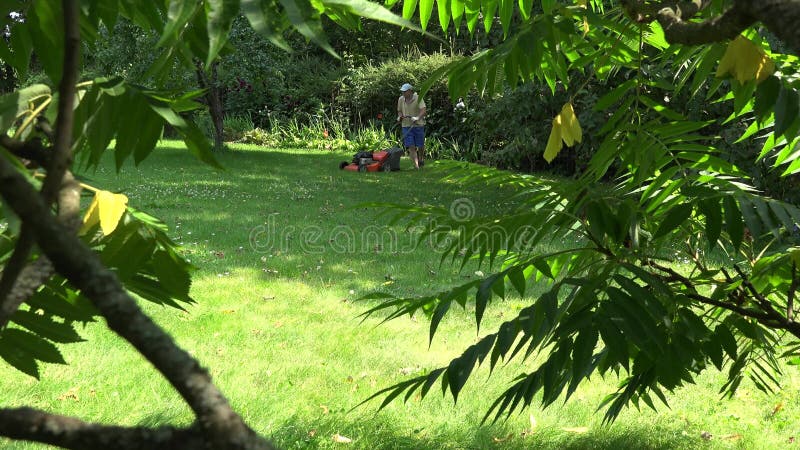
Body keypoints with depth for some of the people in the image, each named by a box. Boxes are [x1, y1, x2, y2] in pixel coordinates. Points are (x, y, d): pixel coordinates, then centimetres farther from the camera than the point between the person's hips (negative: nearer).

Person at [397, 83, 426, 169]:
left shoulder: (418, 98, -11)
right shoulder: (401, 99, 4)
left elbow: (423, 110, -22)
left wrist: (417, 117, -39)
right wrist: (399, 116, -2)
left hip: (418, 125, -2)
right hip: (406, 126, 3)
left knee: (420, 145, 11)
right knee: (411, 146, -10)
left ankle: (421, 158, 40)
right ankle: (416, 165, -13)